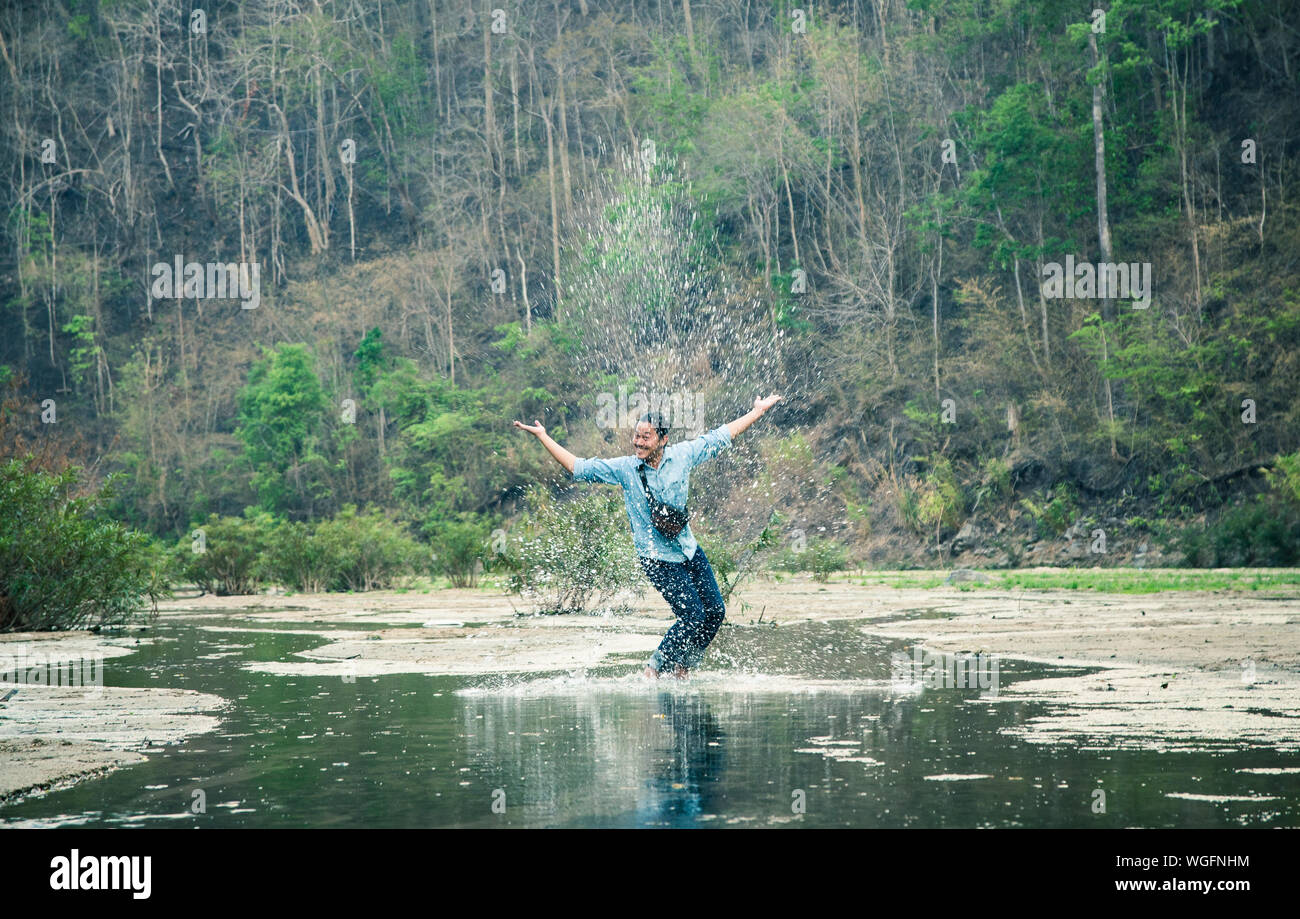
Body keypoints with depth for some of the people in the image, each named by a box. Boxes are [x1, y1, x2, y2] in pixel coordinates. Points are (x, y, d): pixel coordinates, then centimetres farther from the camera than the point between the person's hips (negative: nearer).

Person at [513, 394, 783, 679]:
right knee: (693, 616, -14)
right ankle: (655, 667, 5)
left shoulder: (682, 455, -4)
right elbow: (577, 468, -7)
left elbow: (720, 436, 8)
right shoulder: (624, 468, -9)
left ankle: (682, 667, 25)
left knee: (715, 611, 4)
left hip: (689, 550, 5)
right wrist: (543, 437, -11)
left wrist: (758, 412, 13)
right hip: (657, 557, -5)